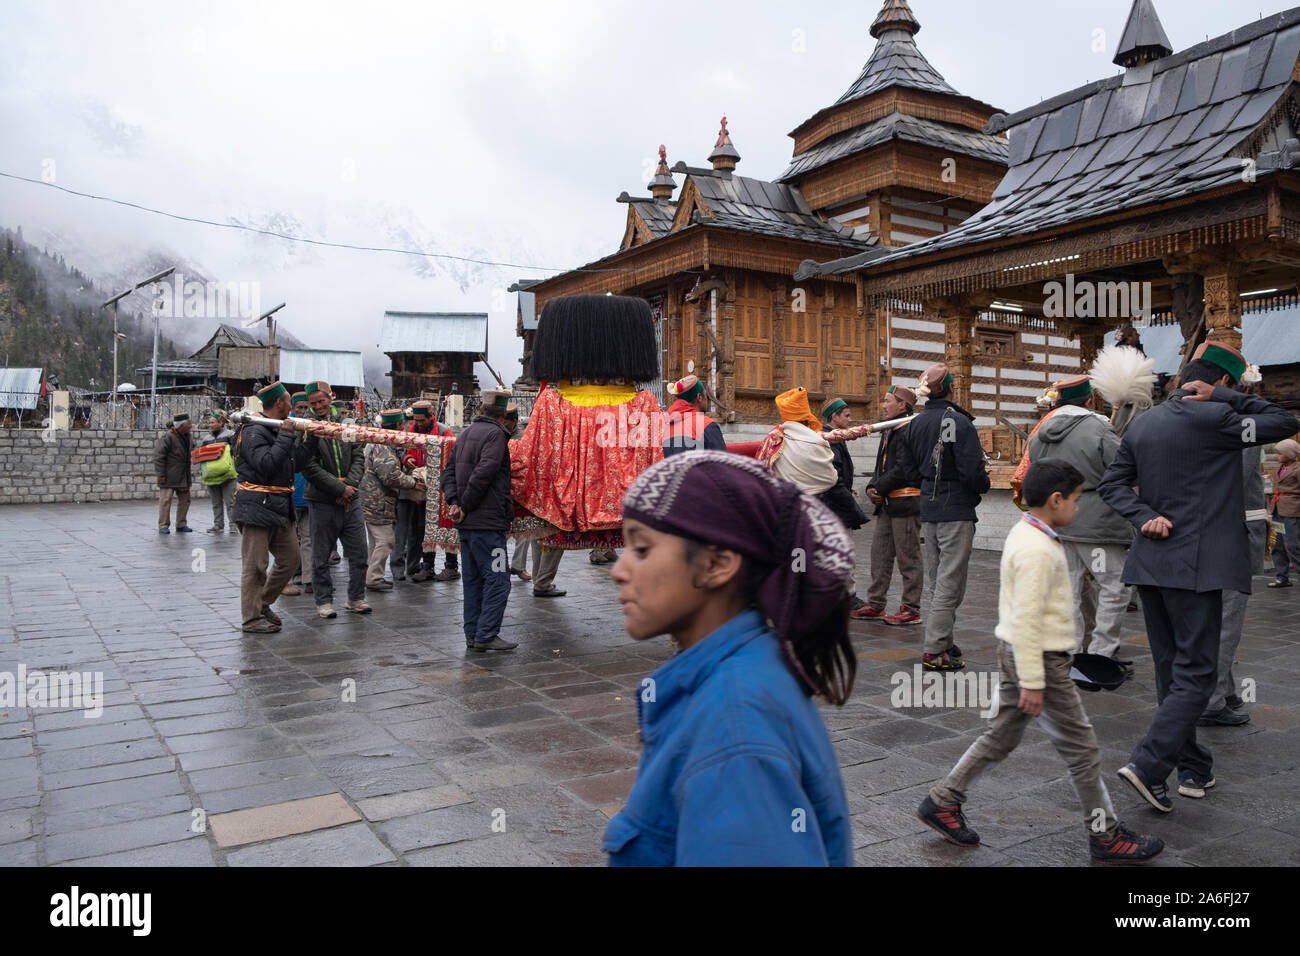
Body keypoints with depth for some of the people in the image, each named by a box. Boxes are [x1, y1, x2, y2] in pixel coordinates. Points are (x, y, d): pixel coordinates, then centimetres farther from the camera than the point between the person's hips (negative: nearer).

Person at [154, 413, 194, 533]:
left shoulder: (186, 435, 9)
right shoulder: (167, 437, -16)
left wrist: (188, 475, 19)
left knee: (185, 499, 10)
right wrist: (161, 475, -20)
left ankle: (181, 524, 18)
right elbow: (158, 456, -17)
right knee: (165, 500, -4)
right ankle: (163, 526, 2)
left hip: (183, 476, 8)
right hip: (169, 476, -8)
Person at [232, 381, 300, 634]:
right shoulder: (253, 432, -13)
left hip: (279, 508, 10)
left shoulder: (277, 429, 17)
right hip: (257, 507, -9)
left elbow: (294, 462, 19)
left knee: (290, 557, 13)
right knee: (255, 565, -2)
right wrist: (286, 436, -23)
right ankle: (252, 619, 6)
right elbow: (267, 464, -27)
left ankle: (263, 604, 26)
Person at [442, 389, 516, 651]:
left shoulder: (466, 434, 17)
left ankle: (473, 635, 17)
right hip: (487, 522, -9)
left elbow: (449, 471, 15)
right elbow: (483, 473, -20)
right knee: (497, 580, -4)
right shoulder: (495, 434, -11)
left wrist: (453, 502, 2)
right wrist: (464, 506, -12)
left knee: (473, 580, 13)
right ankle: (486, 635, -5)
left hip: (466, 522, 9)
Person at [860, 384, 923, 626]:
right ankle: (875, 605, 19)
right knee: (880, 554, 12)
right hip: (887, 504, 10)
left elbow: (903, 469, -19)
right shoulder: (889, 431, 19)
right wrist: (872, 488, 4)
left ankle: (911, 609, 7)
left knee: (908, 557, -1)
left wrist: (879, 488, -11)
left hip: (906, 502, -10)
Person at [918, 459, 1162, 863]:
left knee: (1001, 736, 16)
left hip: (1016, 653, 10)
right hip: (1039, 658, -10)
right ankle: (1106, 836, 17)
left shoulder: (1023, 533, 9)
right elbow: (1026, 621, -24)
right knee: (1082, 748, 4)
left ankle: (941, 802, 21)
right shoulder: (1038, 550, -22)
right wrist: (1032, 682, -22)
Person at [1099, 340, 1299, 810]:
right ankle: (1149, 765, -10)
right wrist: (1225, 397, -2)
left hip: (1151, 561, 7)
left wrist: (1145, 517, -3)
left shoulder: (1143, 423, 10)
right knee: (1195, 673, -1)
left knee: (1171, 669, 14)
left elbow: (1112, 484, 8)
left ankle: (1193, 767, 24)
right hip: (1195, 564, -7)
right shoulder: (1213, 418, -12)